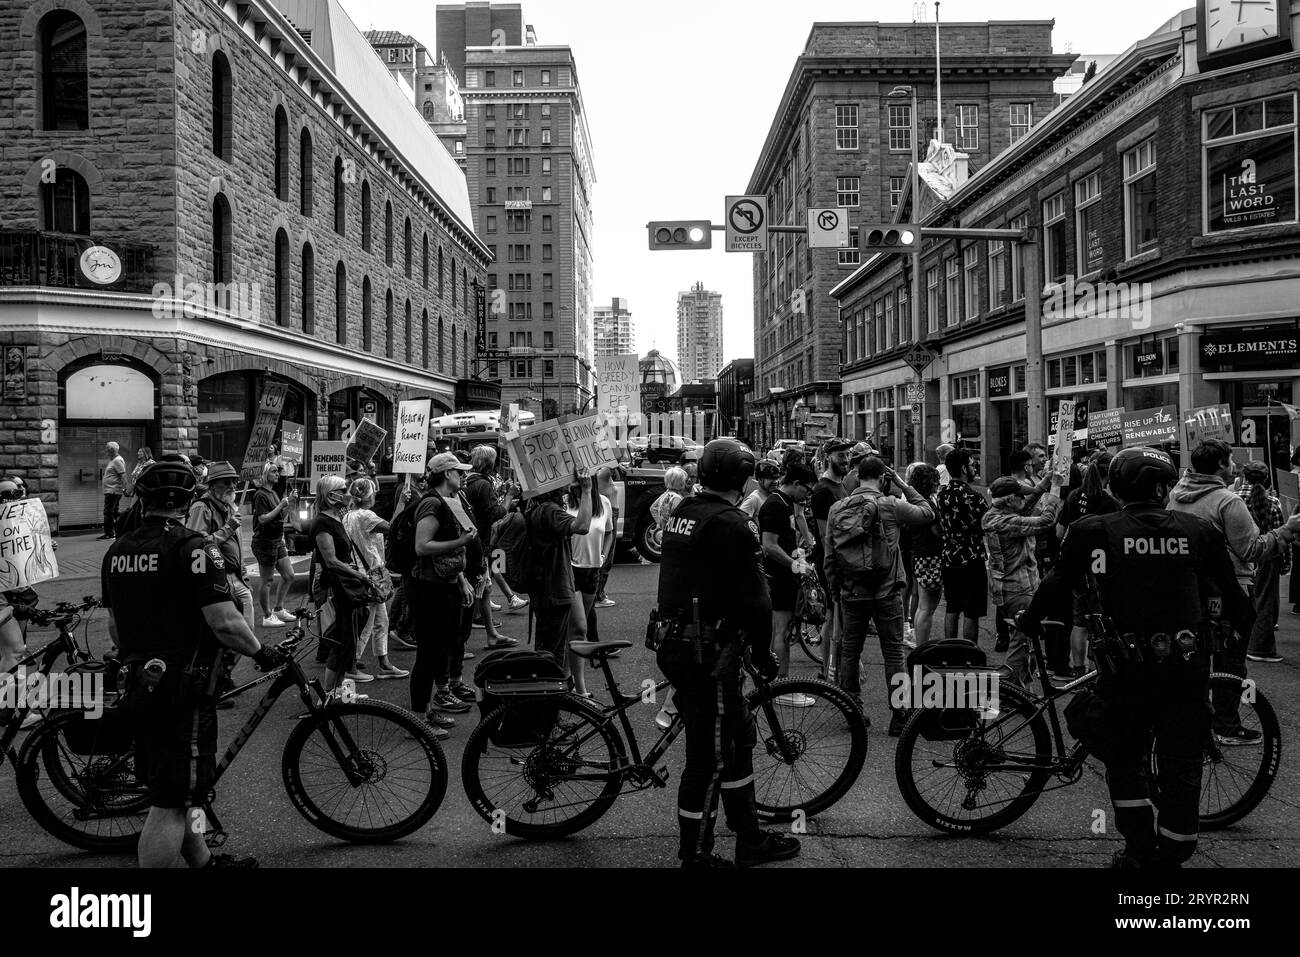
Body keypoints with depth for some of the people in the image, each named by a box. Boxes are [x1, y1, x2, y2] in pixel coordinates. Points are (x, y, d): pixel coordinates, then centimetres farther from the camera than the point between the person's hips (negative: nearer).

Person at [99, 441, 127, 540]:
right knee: (113, 512, 12)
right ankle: (116, 533, 16)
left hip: (113, 491, -11)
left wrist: (124, 488, -26)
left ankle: (109, 534, -10)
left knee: (108, 512, -11)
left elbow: (123, 475, -20)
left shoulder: (117, 460, -12)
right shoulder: (112, 460, 20)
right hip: (109, 491, 11)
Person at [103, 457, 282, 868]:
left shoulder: (117, 550, 7)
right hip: (183, 688, -8)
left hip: (140, 684, 8)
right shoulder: (194, 548, -16)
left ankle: (202, 861, 38)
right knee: (172, 802, -1)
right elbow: (225, 622, -22)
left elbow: (114, 625, 16)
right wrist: (261, 653, -5)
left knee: (176, 790, 21)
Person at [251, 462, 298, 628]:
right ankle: (267, 617, 6)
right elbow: (263, 519, -22)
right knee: (266, 580, -1)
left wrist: (290, 503, 5)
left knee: (288, 575, 12)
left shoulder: (274, 493, 15)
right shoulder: (260, 495, -14)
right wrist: (281, 506, -20)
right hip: (264, 541, -9)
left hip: (277, 540, 9)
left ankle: (278, 609, 24)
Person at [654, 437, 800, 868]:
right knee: (710, 756, 2)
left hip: (677, 642, 10)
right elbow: (753, 598, -18)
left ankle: (751, 840, 32)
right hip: (711, 653, -10)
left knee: (739, 738, 20)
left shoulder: (682, 513, 11)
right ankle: (695, 856, 14)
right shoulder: (732, 524, -16)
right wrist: (763, 652, -4)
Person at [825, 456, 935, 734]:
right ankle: (898, 716, 9)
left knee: (850, 652, 14)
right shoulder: (891, 506, -11)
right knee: (893, 654, 6)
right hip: (886, 594, -3)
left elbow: (830, 556, 3)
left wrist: (835, 587, 14)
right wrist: (904, 486, 8)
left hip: (851, 594, 3)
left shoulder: (837, 509, -1)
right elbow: (928, 513, 4)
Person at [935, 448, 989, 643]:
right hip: (971, 560, -7)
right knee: (971, 613, 1)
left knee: (952, 610, 15)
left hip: (948, 559, 7)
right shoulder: (971, 496, -17)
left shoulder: (942, 493, 6)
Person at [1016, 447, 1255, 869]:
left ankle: (1140, 851, 19)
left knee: (1125, 759, 16)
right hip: (1187, 664, 2)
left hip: (1126, 666, -1)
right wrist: (1249, 632, 30)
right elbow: (1232, 593, 13)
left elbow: (1058, 584, 4)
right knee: (1181, 767, 11)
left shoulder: (1094, 531, -1)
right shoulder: (1198, 530, 5)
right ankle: (1171, 855, 18)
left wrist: (1026, 623, 18)